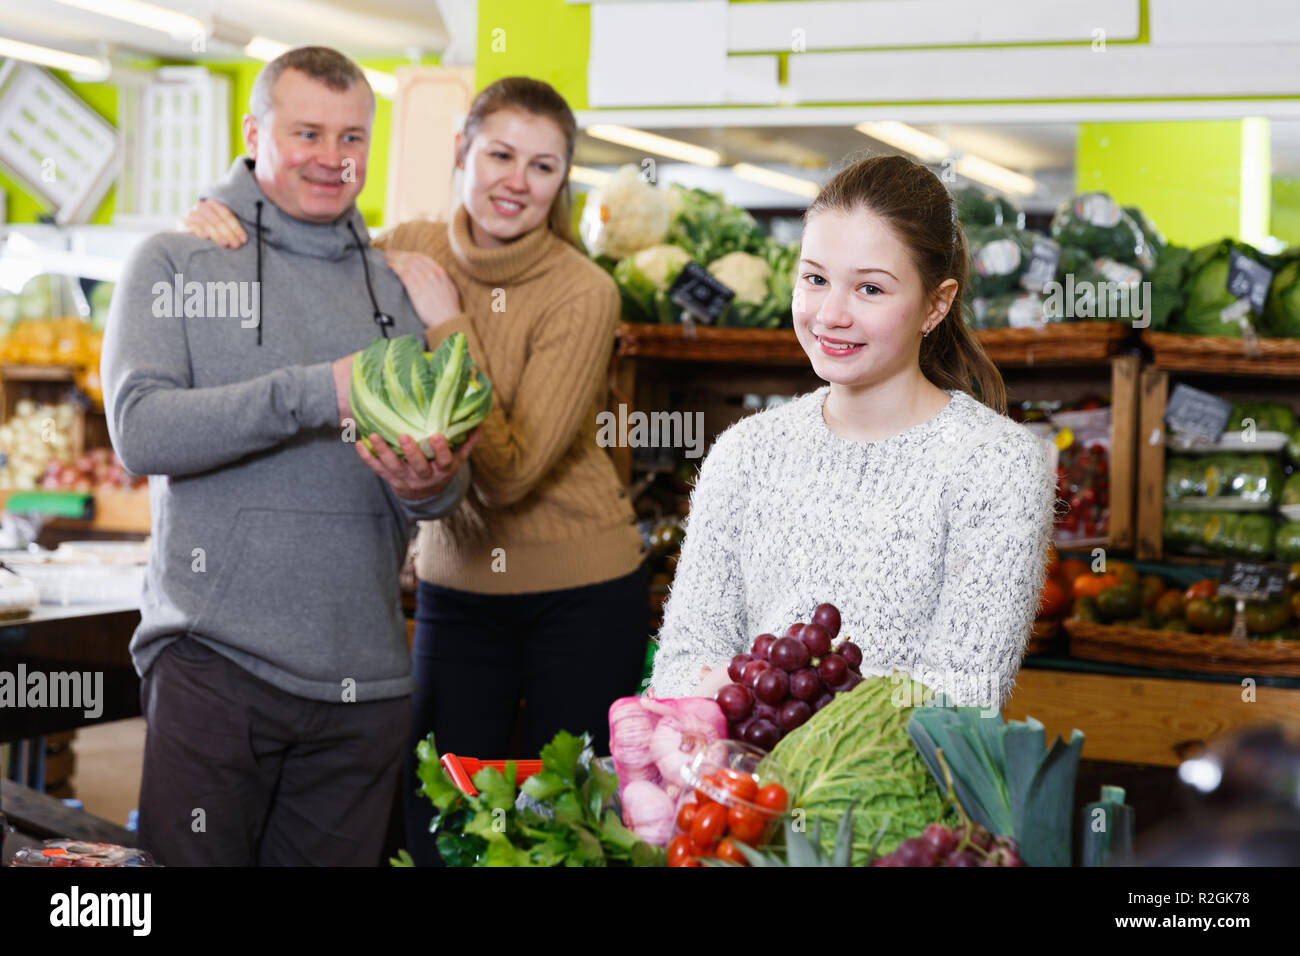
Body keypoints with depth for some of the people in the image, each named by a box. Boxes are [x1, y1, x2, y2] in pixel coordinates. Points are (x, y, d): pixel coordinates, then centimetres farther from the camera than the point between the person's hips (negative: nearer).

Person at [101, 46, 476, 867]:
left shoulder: (393, 284, 15)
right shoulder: (176, 262, 4)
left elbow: (443, 484, 12)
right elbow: (141, 430, -11)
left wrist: (434, 483, -14)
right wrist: (316, 393, -21)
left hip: (365, 677, 4)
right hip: (213, 659, -3)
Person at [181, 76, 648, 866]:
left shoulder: (582, 294, -16)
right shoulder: (408, 253, -2)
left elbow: (507, 472, -22)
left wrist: (447, 326, -23)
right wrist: (220, 226, -14)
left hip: (582, 594, -3)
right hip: (455, 586, 4)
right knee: (433, 828, 6)